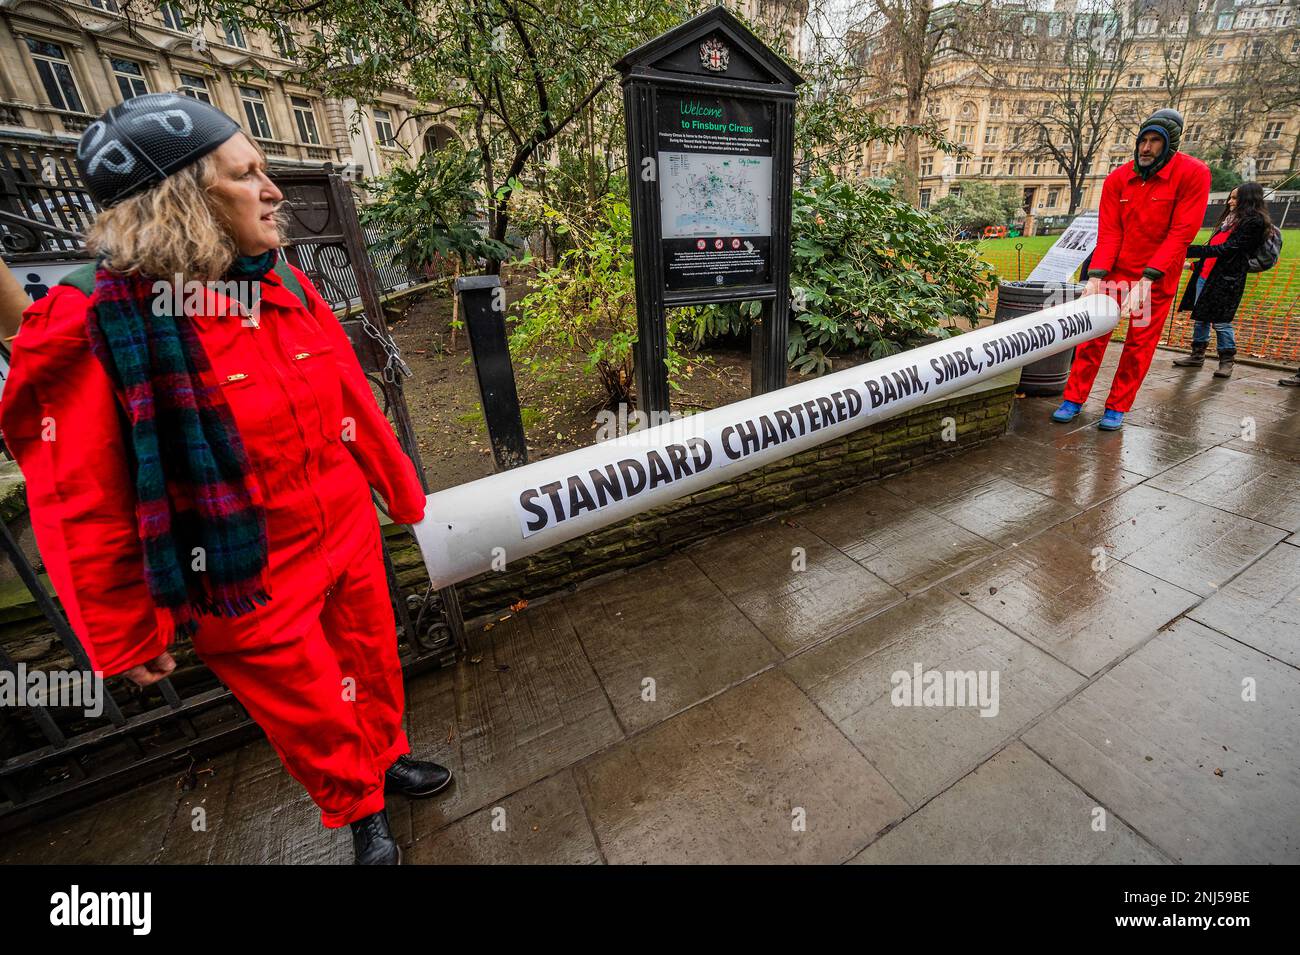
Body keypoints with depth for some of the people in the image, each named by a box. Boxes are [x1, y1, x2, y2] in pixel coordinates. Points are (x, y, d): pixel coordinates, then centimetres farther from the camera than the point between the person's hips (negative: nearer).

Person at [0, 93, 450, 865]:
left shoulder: (287, 287, -2)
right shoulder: (99, 325, -18)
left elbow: (352, 397, 6)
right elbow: (81, 505, -11)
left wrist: (402, 489, 14)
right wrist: (125, 635, -3)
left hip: (350, 539, 5)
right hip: (249, 590, -4)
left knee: (374, 664, 25)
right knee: (316, 719, 17)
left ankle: (386, 757, 55)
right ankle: (361, 810, 48)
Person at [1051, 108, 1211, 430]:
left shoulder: (1193, 174, -10)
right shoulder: (1117, 179, -2)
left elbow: (1181, 233, -15)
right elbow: (1108, 232, -6)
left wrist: (1146, 280, -24)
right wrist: (1095, 276, -20)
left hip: (1157, 276, -2)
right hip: (1115, 269, 2)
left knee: (1140, 343, 1)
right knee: (1093, 334, -3)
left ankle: (1117, 407, 9)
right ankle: (1074, 400, 5)